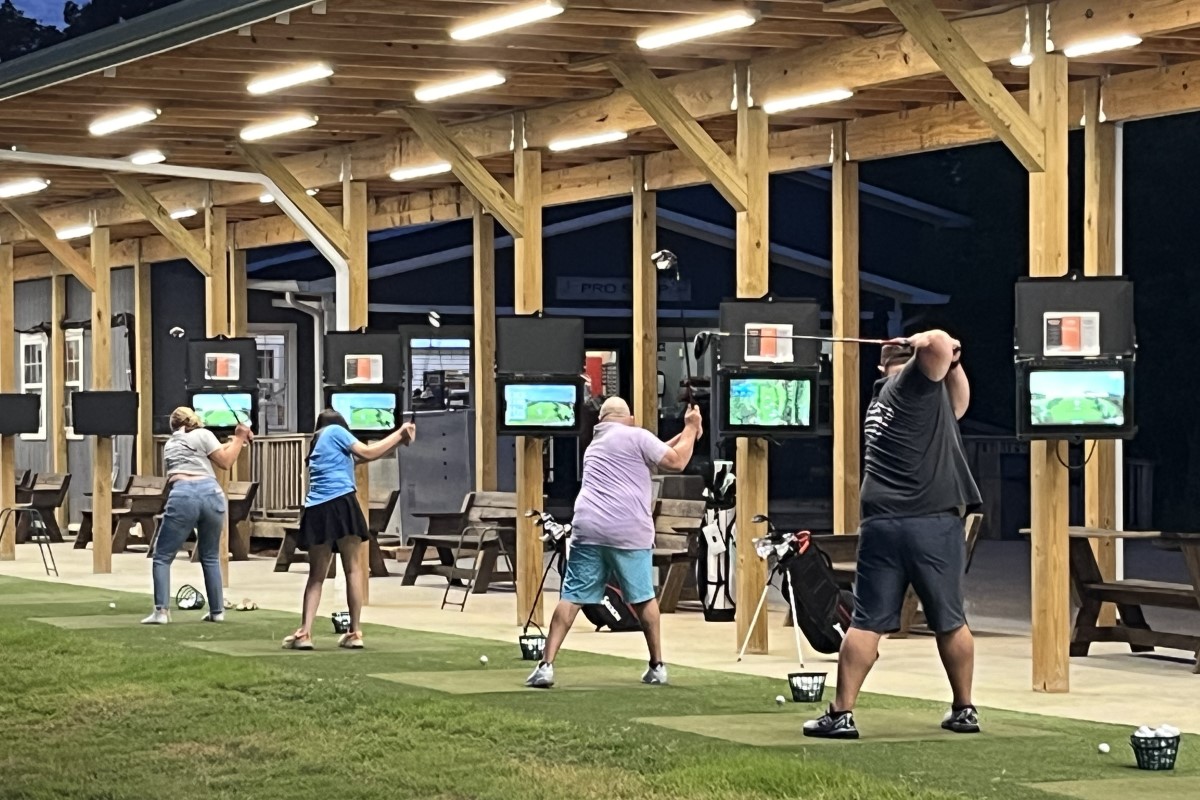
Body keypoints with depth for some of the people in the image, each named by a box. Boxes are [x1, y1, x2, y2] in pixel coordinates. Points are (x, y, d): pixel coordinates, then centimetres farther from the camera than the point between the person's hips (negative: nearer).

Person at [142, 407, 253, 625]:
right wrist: (239, 438, 21)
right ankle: (217, 611, 15)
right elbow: (225, 462, 13)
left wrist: (233, 442, 36)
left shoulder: (170, 445, 29)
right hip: (211, 493, 0)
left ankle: (161, 611, -8)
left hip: (183, 496, 0)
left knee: (162, 556, 5)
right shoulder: (202, 435, 16)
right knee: (211, 557, 15)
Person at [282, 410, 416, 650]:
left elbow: (355, 458, 26)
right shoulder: (335, 431, 10)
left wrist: (398, 441, 22)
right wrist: (399, 433, 11)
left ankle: (305, 632, -3)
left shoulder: (319, 442, 29)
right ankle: (354, 632, 0)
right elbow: (368, 454, 2)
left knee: (317, 575, 10)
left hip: (316, 510, 6)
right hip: (340, 503, -6)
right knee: (353, 567, 2)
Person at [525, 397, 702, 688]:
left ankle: (546, 665, -11)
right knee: (643, 598, 12)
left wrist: (684, 434, 33)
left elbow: (657, 453, 36)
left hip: (588, 530, 4)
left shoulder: (594, 445, 29)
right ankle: (657, 666, 20)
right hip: (629, 532, -4)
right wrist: (691, 429, 16)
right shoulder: (635, 436, 7)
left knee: (572, 598, -2)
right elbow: (676, 462, 3)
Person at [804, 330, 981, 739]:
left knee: (867, 623, 2)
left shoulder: (881, 399, 23)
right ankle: (964, 710, 17)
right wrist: (919, 343, 2)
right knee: (950, 621, 8)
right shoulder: (914, 382, 2)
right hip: (934, 521, -5)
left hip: (881, 522, 5)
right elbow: (937, 342, -19)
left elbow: (954, 409, 32)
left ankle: (841, 713, -3)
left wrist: (952, 363, 18)